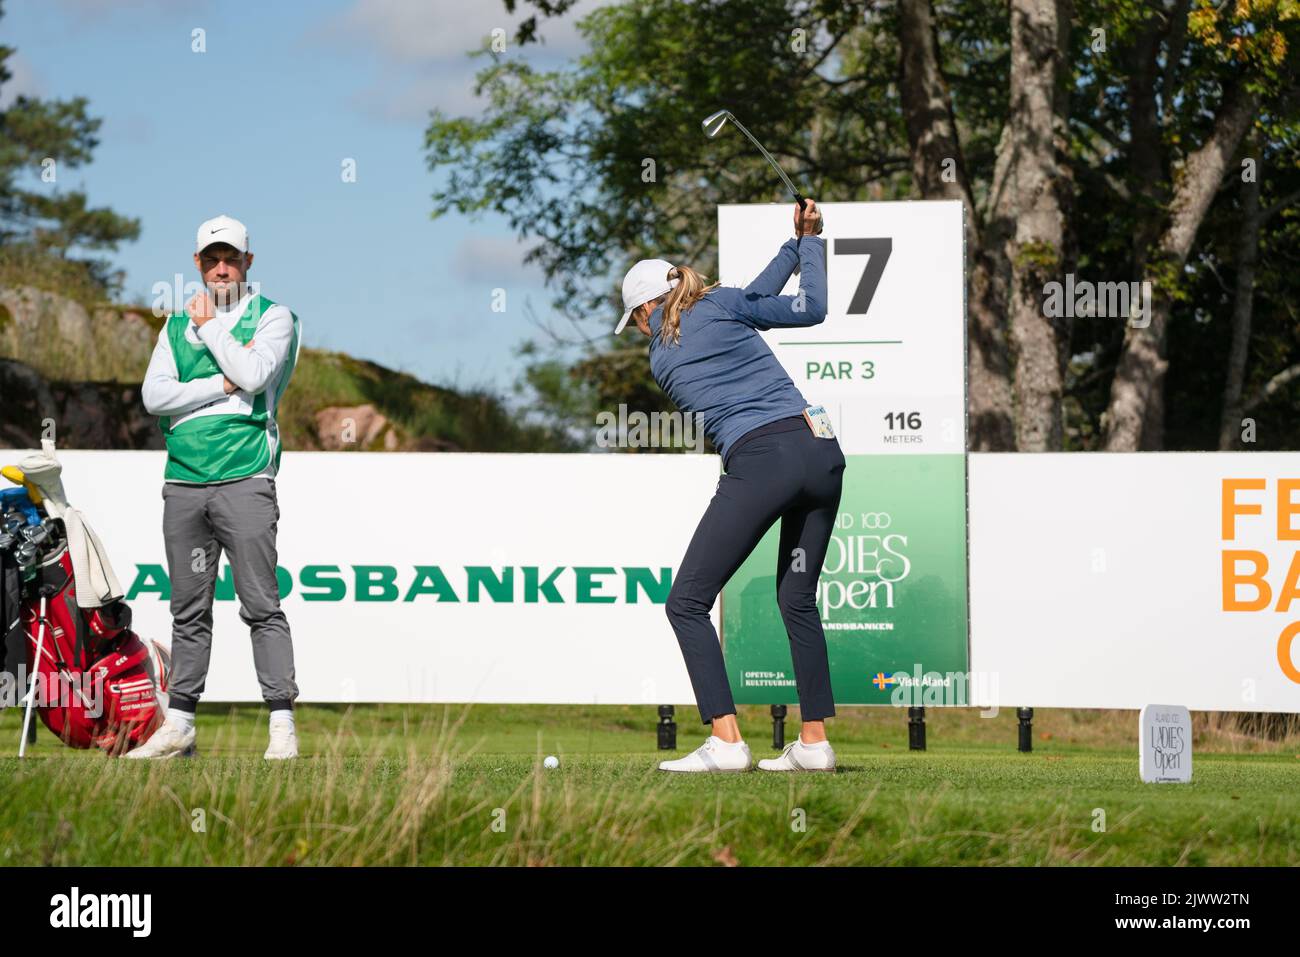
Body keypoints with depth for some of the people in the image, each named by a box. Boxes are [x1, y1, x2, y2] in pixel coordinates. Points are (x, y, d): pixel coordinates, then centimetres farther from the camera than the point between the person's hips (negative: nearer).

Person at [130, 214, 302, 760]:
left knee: (261, 605, -9)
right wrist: (225, 384, -6)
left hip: (244, 480, -4)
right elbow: (154, 396, 3)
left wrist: (209, 325, -1)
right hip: (183, 483, 5)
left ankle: (282, 725, -10)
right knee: (188, 611, 8)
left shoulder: (272, 318, 5)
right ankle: (178, 725, 12)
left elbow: (254, 375, -14)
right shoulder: (178, 324, 17)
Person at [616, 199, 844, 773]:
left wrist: (795, 245, 31)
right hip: (820, 447, 5)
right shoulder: (721, 305, 13)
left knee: (687, 603, 1)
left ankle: (726, 742, -10)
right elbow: (811, 309, 16)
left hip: (760, 461, -5)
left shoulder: (660, 356, 15)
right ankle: (814, 741, 14)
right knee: (797, 600, 17)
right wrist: (808, 240, 28)